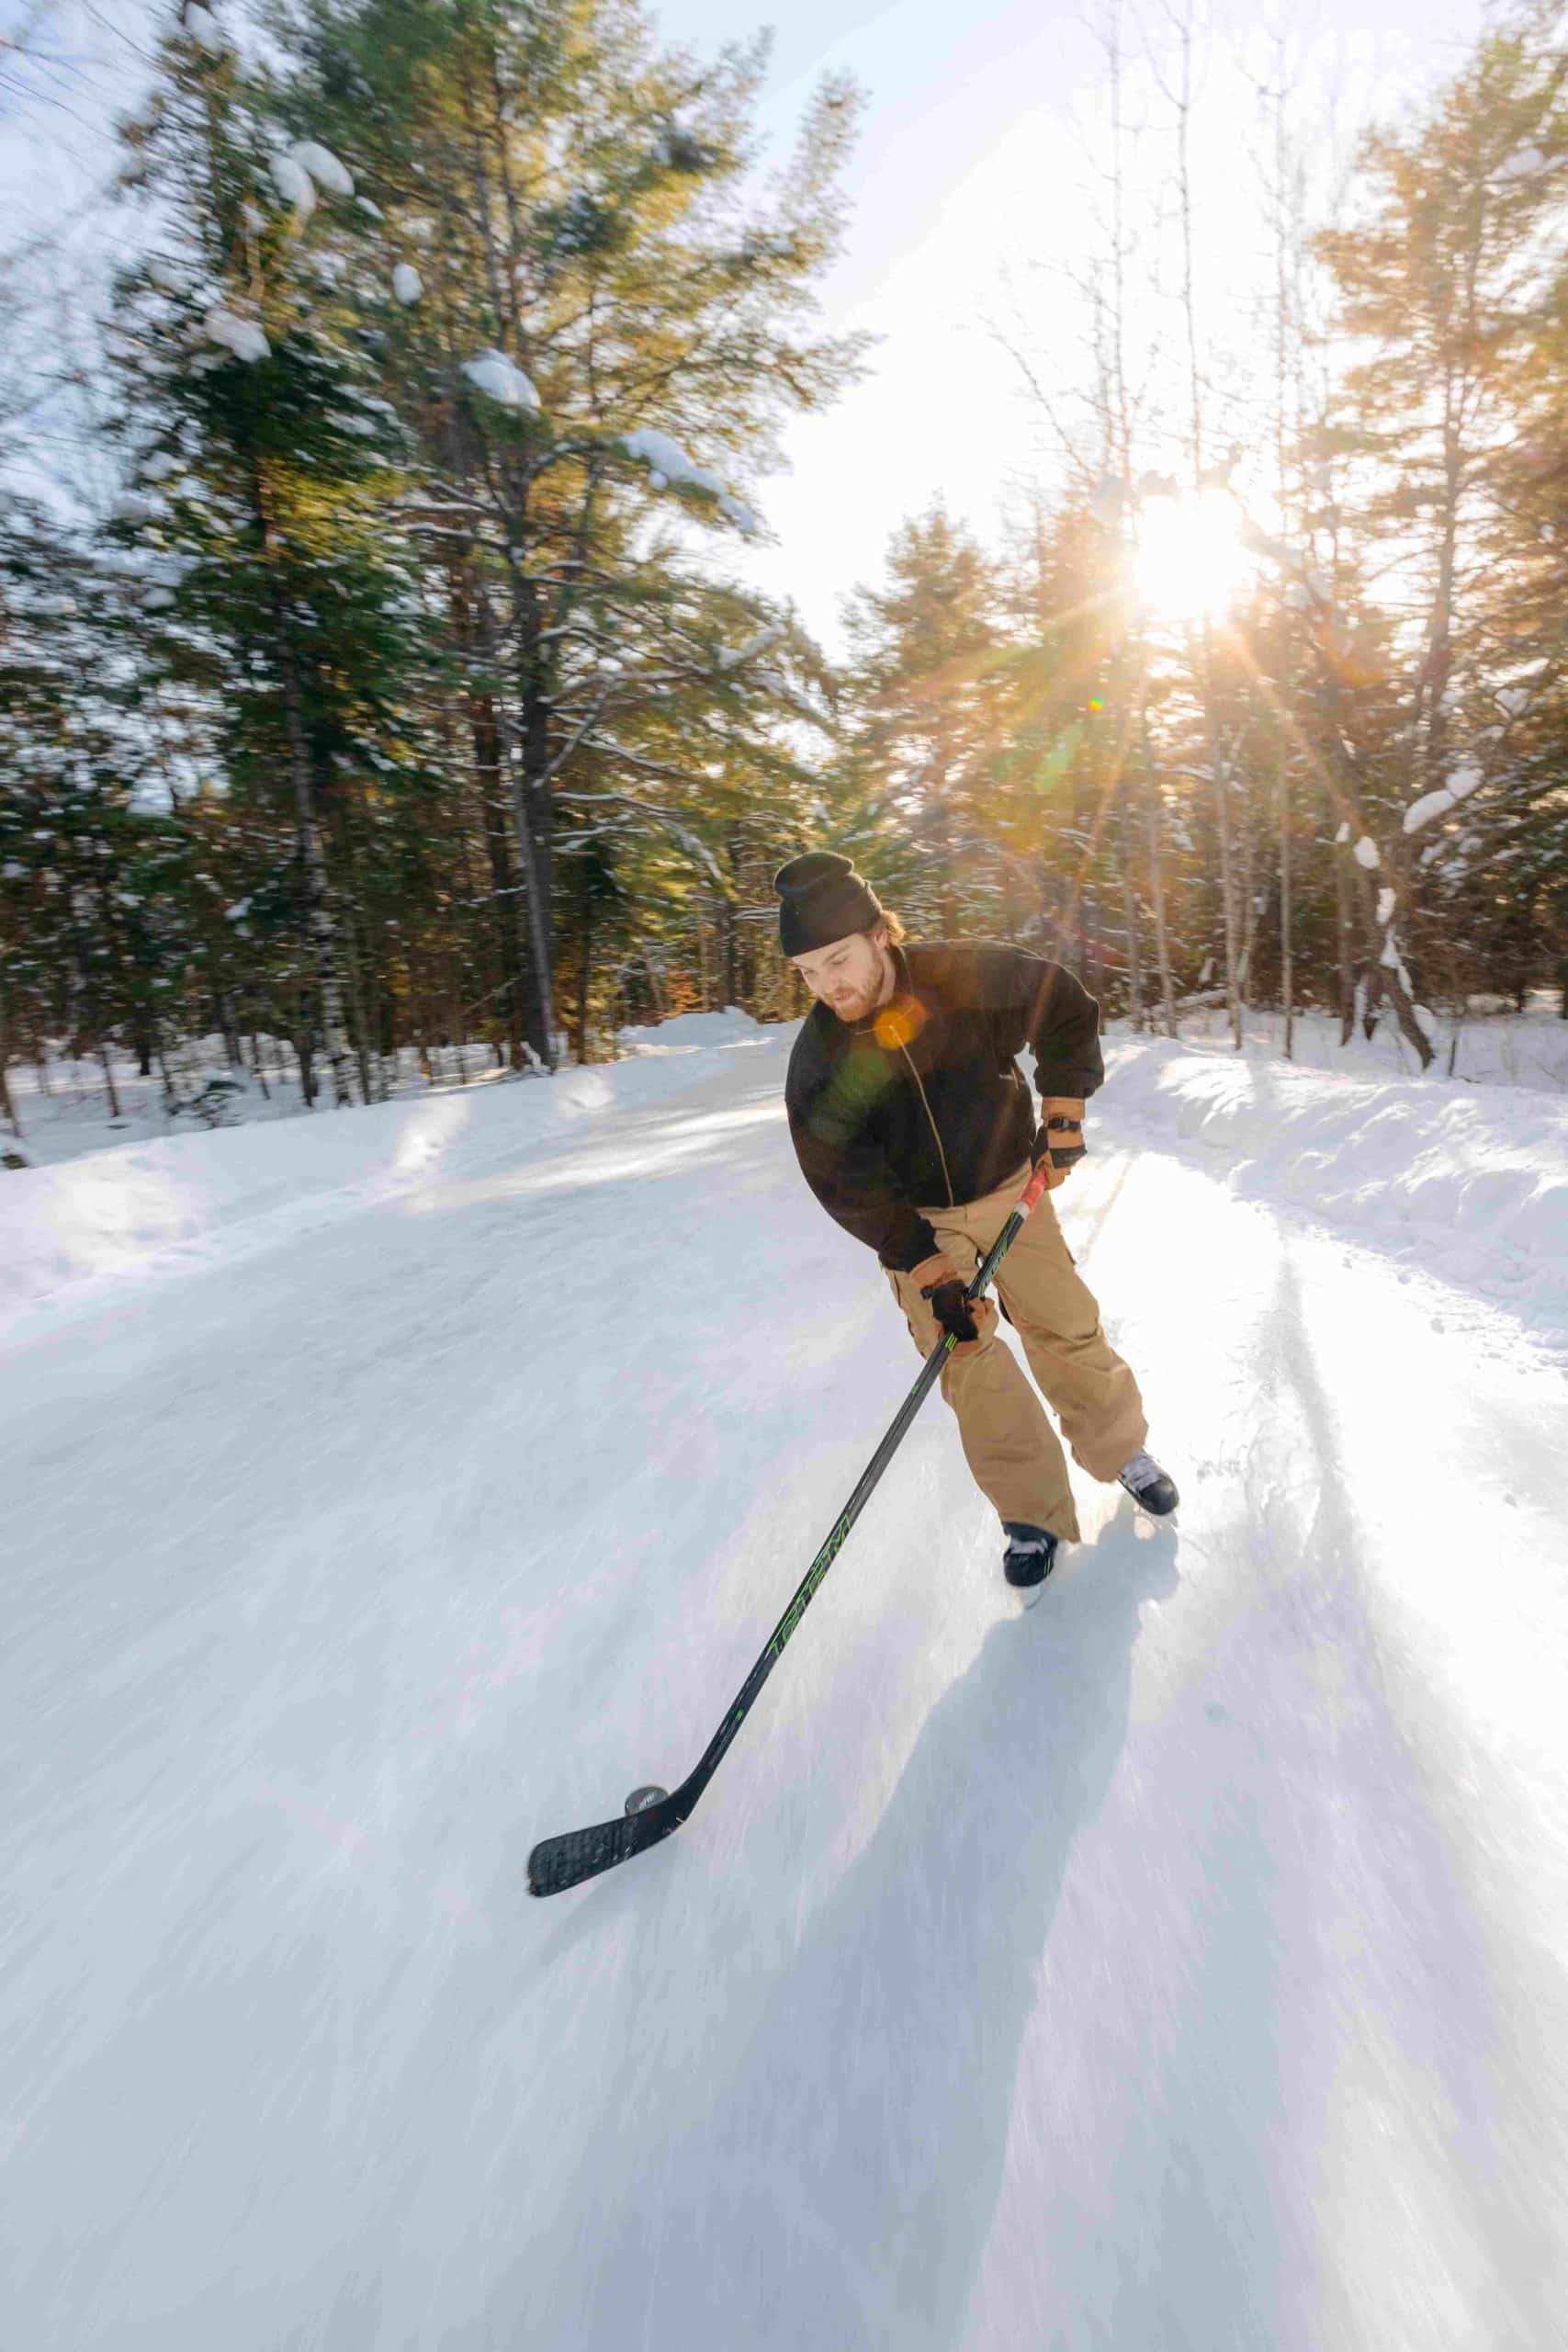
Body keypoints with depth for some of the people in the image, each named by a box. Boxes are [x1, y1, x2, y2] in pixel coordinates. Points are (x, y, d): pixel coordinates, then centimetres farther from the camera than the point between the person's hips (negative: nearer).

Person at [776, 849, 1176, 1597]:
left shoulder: (968, 976, -20)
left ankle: (1123, 1450, 32)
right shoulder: (817, 1063, -20)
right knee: (969, 1366, -3)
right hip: (914, 1223, 0)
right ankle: (1032, 1512, 17)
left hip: (1011, 1188, 1)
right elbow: (849, 1186, -18)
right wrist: (933, 1276, -22)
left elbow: (1067, 1011, -2)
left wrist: (1062, 1119, -4)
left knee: (1068, 1329, 5)